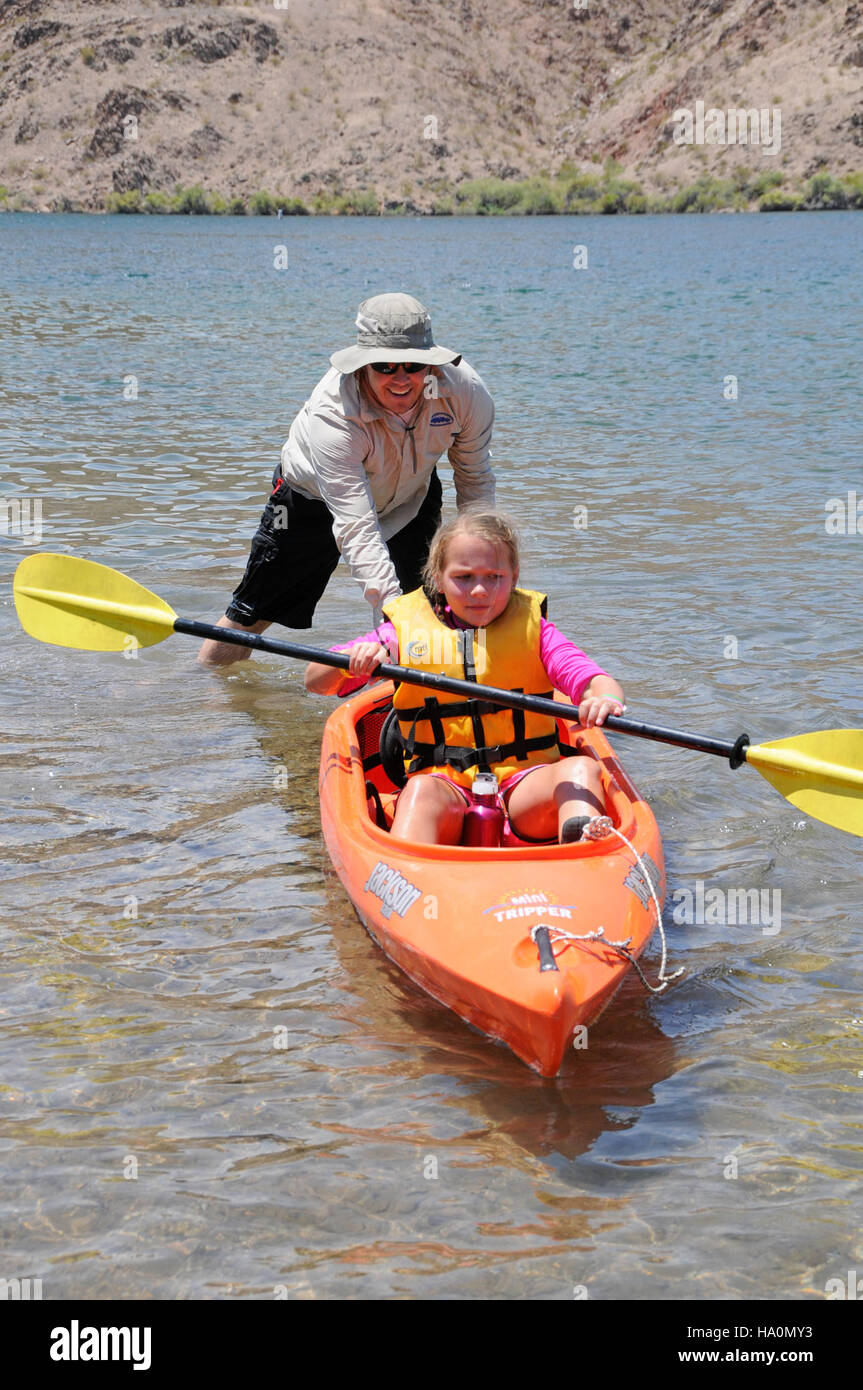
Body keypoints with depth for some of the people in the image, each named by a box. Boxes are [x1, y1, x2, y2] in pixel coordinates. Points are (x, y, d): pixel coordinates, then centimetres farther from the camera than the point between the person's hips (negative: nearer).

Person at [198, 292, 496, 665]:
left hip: (411, 498, 3)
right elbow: (357, 528, -46)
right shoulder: (331, 416, -40)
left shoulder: (466, 390, -28)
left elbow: (476, 480, -9)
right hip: (313, 497, -3)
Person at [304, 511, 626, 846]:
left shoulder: (532, 627, 11)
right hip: (445, 783, -1)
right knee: (422, 791, -34)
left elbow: (594, 680, -3)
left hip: (523, 783, 1)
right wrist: (353, 657, -15)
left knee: (581, 769, -27)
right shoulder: (407, 627, 9)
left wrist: (605, 697, -30)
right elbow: (315, 681, 9)